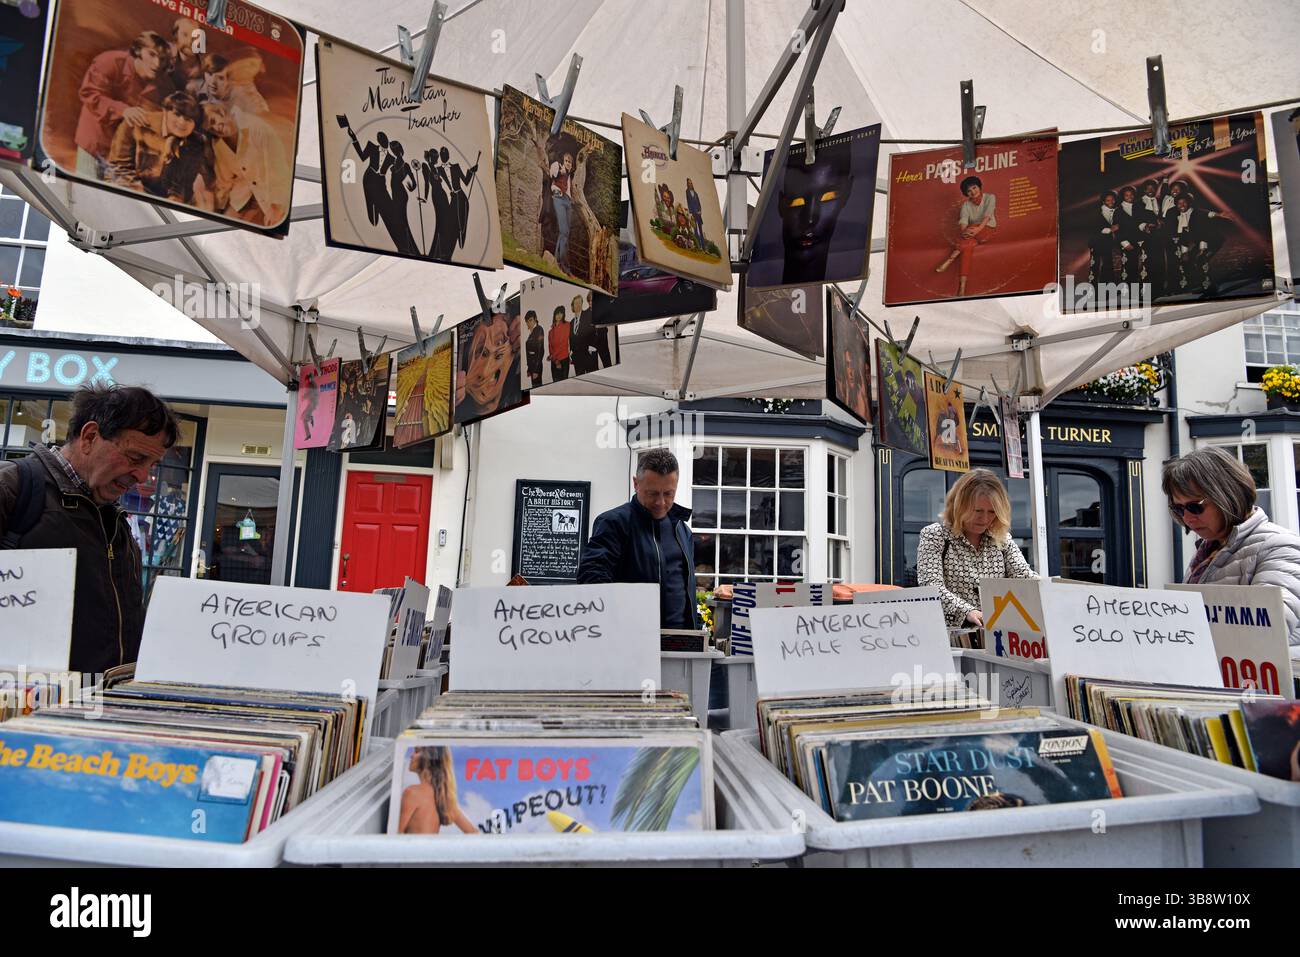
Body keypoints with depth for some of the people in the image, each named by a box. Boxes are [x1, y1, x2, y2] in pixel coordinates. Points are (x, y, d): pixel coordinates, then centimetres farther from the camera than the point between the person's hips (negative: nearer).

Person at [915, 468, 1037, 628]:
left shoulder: (1002, 538, 17)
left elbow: (1024, 575, 6)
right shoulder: (934, 536, 0)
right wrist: (968, 611, -27)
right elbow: (931, 587, -12)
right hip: (951, 632, -4)